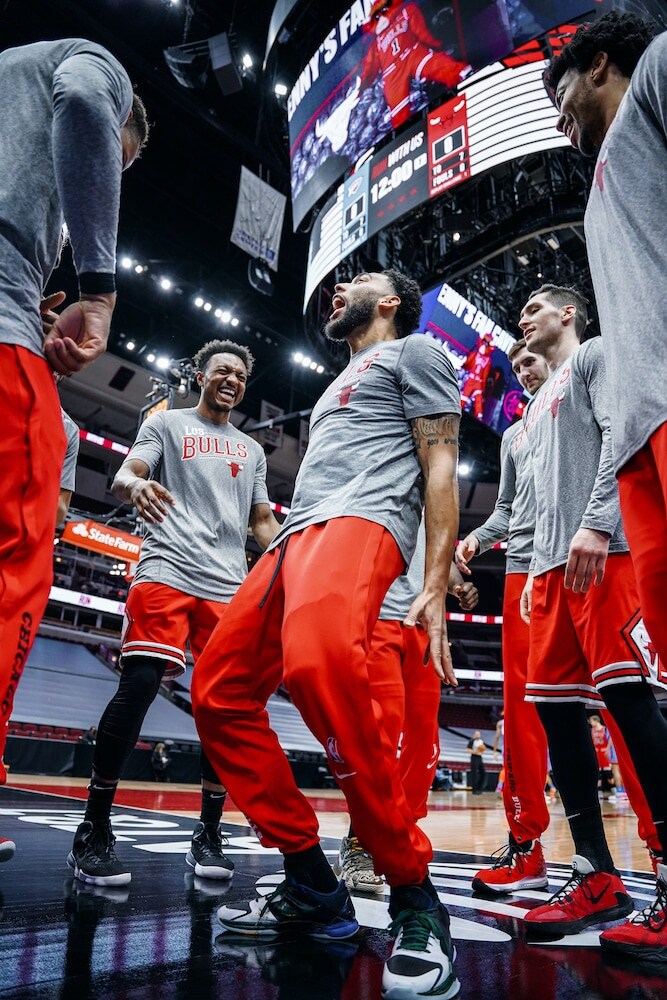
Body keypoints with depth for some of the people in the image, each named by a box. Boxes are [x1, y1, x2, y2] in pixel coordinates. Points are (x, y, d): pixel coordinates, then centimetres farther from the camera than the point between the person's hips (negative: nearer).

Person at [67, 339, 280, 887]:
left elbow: (263, 522, 23)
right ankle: (94, 832, 0)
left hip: (230, 589, 4)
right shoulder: (166, 422, 15)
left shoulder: (252, 450, 24)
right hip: (168, 571, -3)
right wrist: (135, 486, -24)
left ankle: (208, 834, 11)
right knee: (139, 686, -15)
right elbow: (123, 476, 2)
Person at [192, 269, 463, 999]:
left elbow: (440, 467, 0)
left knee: (319, 661, -38)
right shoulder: (341, 384, 38)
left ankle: (414, 896, -21)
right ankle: (313, 891, 8)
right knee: (218, 691, 1)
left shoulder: (413, 350, 14)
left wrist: (434, 588, -13)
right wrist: (286, 551, 22)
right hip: (297, 532, 10)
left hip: (362, 518, -9)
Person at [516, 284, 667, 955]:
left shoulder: (594, 355, 11)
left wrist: (596, 523, -19)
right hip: (552, 567, 8)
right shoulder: (535, 407, 32)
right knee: (552, 703, 0)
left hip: (603, 550, -8)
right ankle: (598, 877, 5)